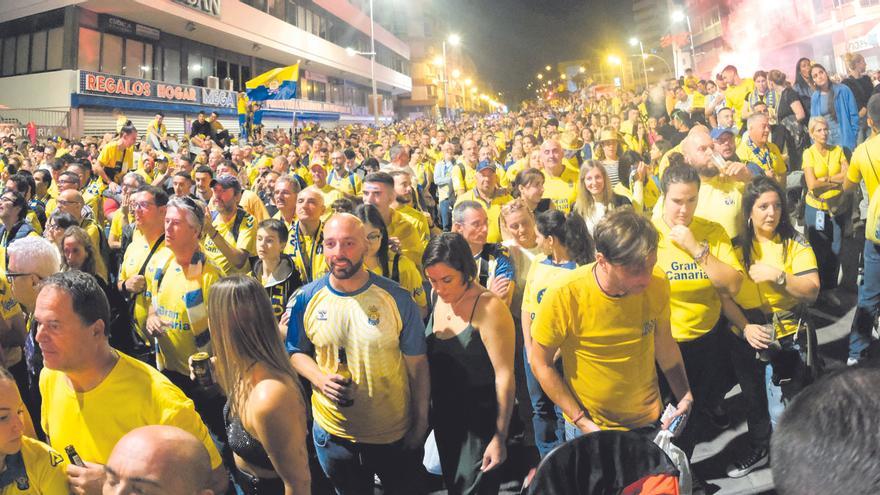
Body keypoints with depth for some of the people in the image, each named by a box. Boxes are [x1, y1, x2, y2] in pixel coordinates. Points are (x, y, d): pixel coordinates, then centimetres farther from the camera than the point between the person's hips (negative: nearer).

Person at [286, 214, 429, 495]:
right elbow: (296, 352, 5)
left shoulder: (397, 299, -15)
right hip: (332, 432, 2)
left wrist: (421, 422, -3)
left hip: (395, 435, -2)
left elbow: (417, 364, -7)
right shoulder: (306, 299, -8)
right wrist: (319, 378, -15)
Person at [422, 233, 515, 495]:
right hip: (443, 412, 7)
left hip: (480, 417, -7)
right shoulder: (437, 298, -3)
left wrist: (499, 438, -19)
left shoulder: (489, 308, -23)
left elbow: (505, 375, -22)